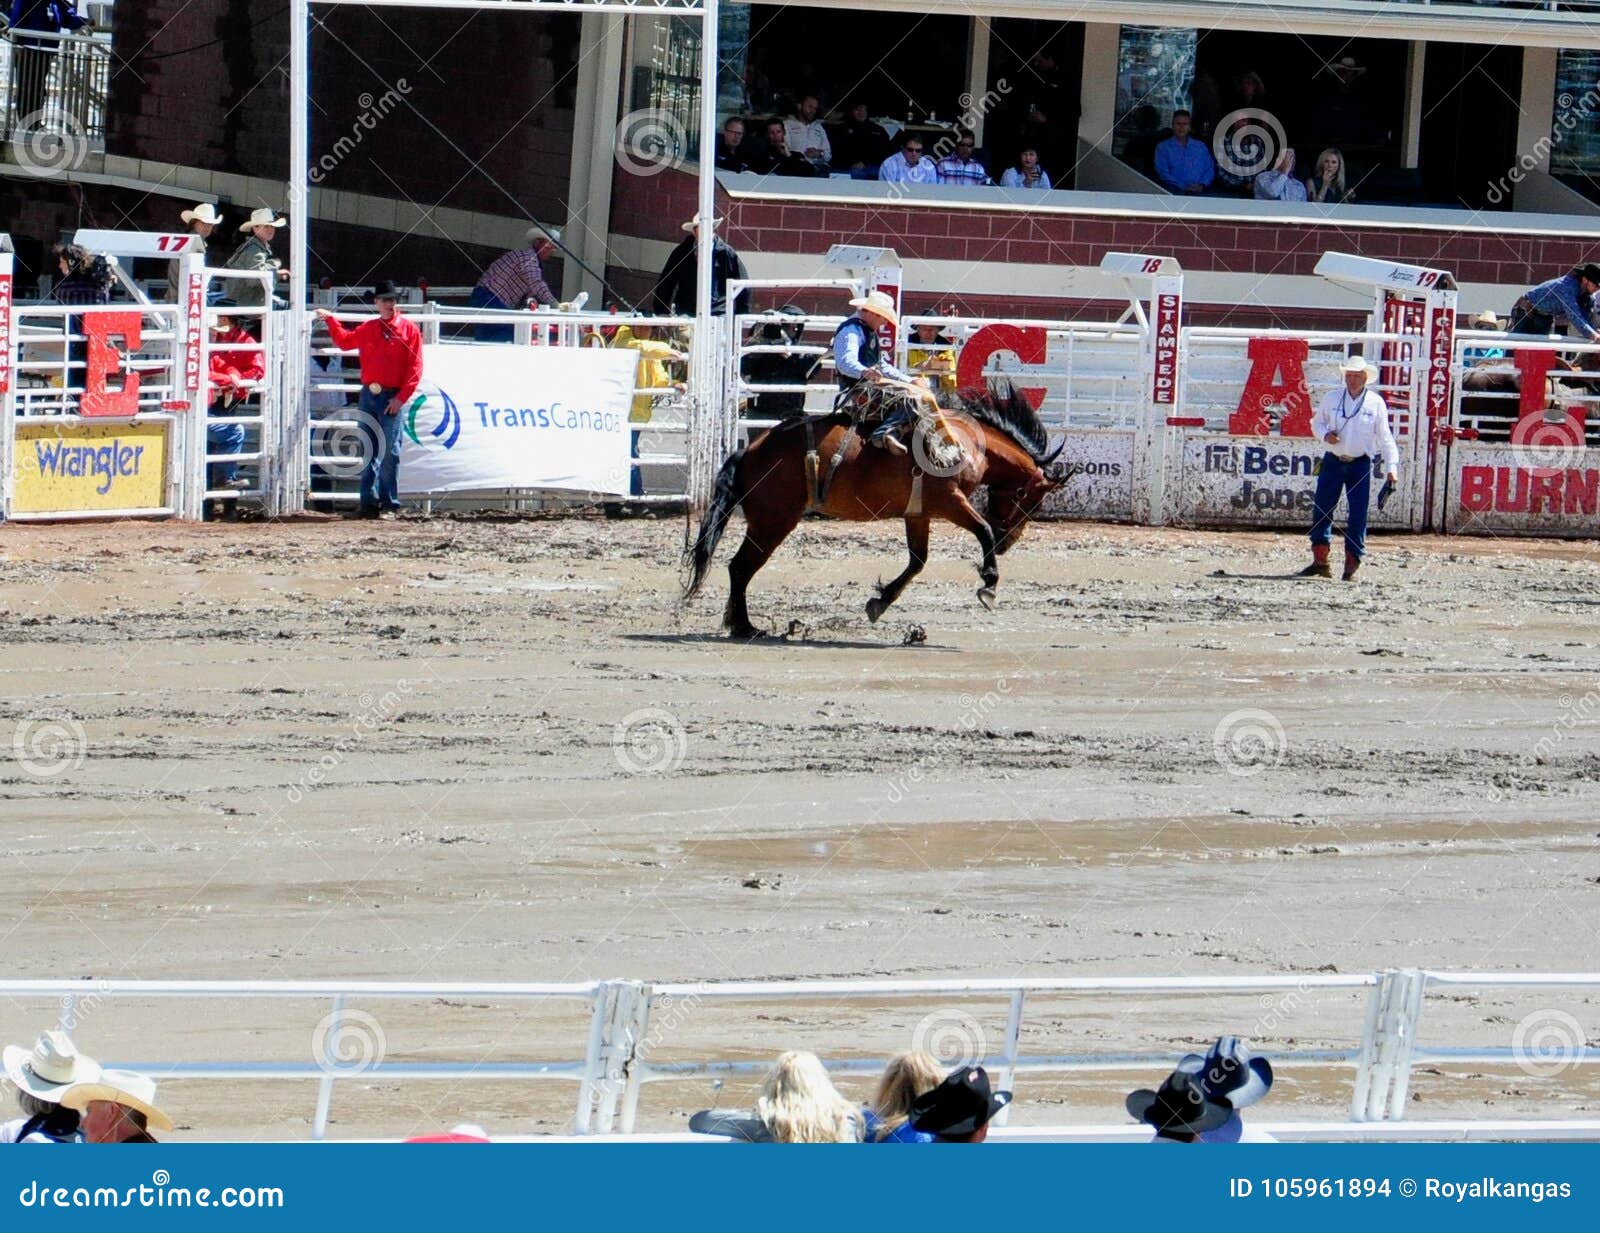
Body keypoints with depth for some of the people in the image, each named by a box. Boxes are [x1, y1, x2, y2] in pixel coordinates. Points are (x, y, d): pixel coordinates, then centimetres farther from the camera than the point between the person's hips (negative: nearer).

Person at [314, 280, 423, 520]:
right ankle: (369, 502, 12)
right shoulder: (368, 328, 13)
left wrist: (401, 398, -12)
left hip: (392, 397, -5)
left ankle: (390, 505, -3)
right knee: (368, 451, 7)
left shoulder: (408, 328, -2)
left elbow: (415, 368, -6)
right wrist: (330, 320, 23)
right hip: (369, 395, 5)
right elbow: (345, 341, 31)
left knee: (389, 452, -7)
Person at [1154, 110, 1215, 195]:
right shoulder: (1163, 148, 10)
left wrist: (1202, 185, -6)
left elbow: (1210, 169, 15)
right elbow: (1163, 173, -1)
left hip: (1200, 191, 3)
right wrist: (1184, 187, -14)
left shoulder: (1201, 146, 20)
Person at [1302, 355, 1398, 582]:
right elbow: (1317, 423, 14)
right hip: (1333, 461, 2)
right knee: (1321, 510, -1)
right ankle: (1320, 561, 6)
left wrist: (1391, 467, -6)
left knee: (1358, 514, -3)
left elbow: (1385, 438, 2)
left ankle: (1352, 563, 2)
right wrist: (1325, 435, -9)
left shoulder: (1376, 404, 0)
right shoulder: (1332, 399, 4)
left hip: (1360, 464, -2)